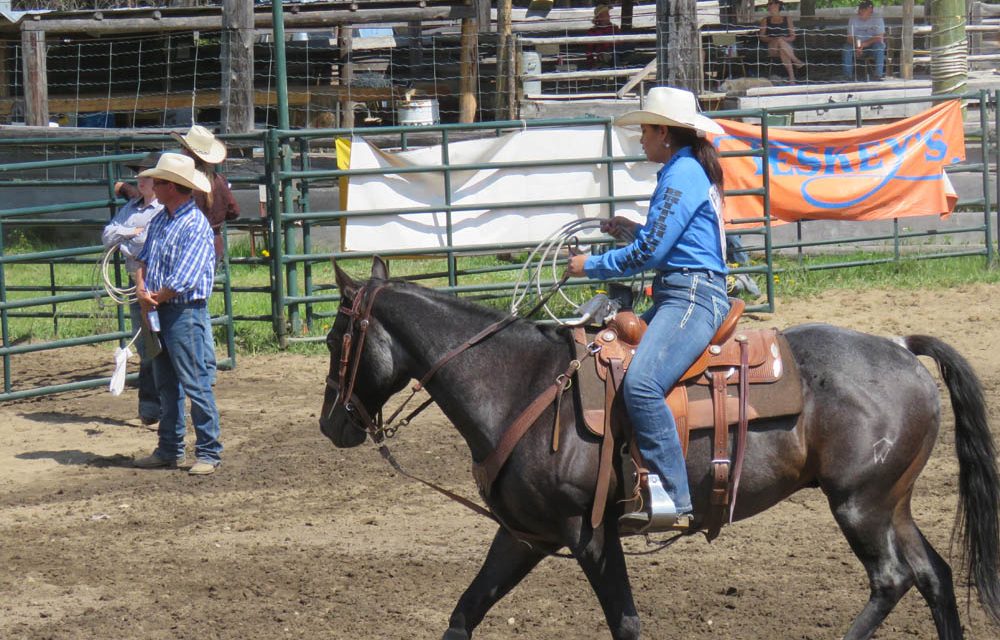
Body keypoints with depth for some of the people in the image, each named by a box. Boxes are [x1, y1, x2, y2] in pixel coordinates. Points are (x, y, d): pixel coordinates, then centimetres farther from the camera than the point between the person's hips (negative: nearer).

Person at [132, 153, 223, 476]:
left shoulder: (196, 226, -16)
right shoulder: (160, 220, 11)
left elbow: (181, 282, -21)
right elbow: (144, 260, 14)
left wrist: (153, 300, -8)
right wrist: (141, 290, -5)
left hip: (184, 312, -9)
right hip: (156, 312, 9)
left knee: (195, 383, -5)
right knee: (166, 384, 15)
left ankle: (208, 452, 0)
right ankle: (170, 449, 23)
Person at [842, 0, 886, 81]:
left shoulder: (877, 19, -12)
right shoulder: (853, 19, -4)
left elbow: (879, 38, -19)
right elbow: (850, 38, -7)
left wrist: (864, 44, -30)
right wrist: (857, 47, -28)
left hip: (872, 45, -2)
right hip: (858, 46, 2)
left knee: (879, 46, -35)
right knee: (846, 47, -26)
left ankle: (879, 75, -32)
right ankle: (847, 76, -22)